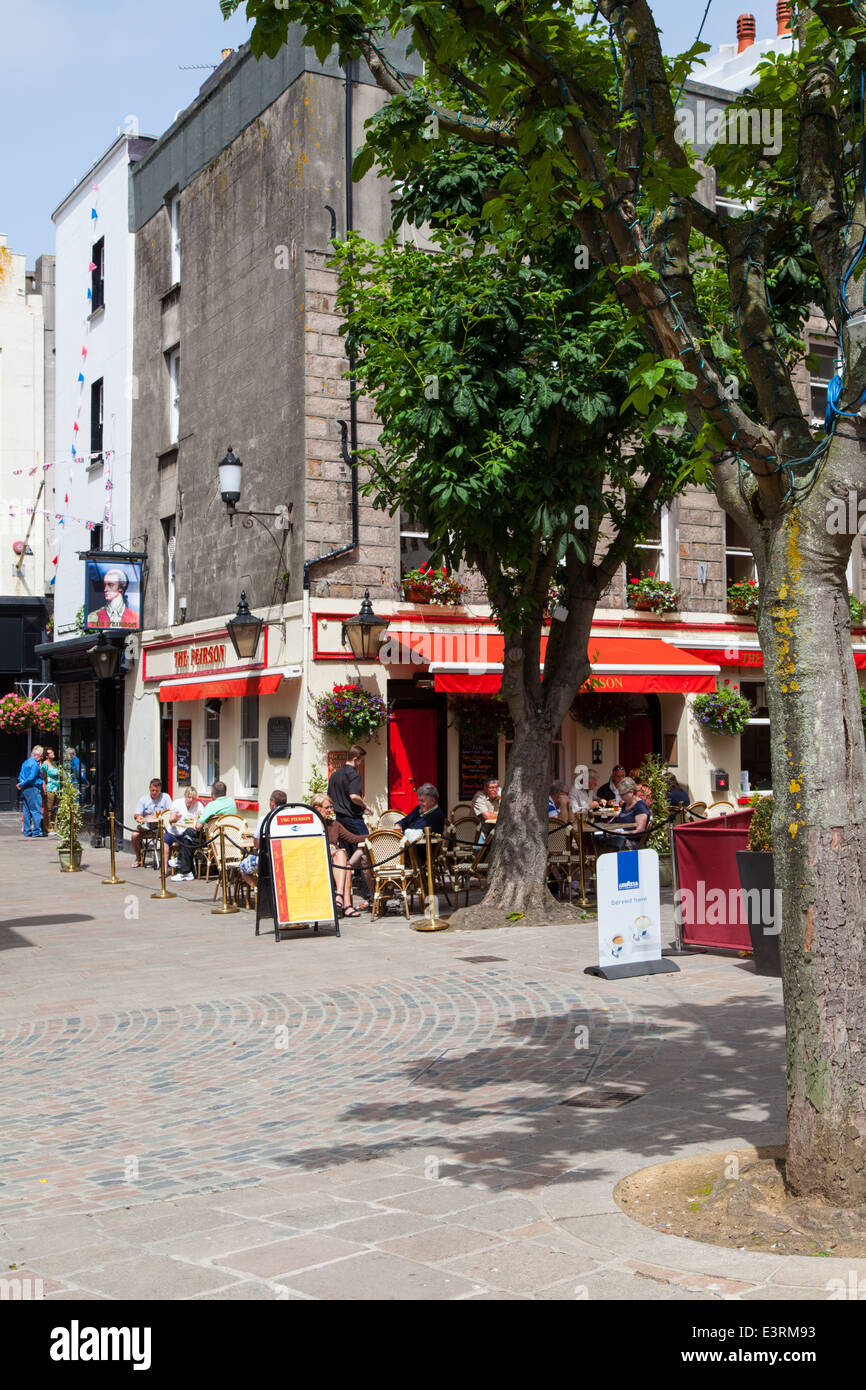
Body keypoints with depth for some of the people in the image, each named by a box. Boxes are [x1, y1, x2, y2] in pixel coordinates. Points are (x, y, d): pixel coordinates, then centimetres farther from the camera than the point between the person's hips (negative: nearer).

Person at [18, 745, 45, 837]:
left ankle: (27, 831, 14)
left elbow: (20, 776, 19)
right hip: (33, 789, -9)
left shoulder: (25, 762, 17)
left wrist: (21, 784, 8)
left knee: (27, 811, 12)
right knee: (36, 811, -6)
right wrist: (22, 785, -9)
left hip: (24, 790, 9)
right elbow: (31, 777, -20)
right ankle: (36, 832, -8)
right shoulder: (35, 764, -13)